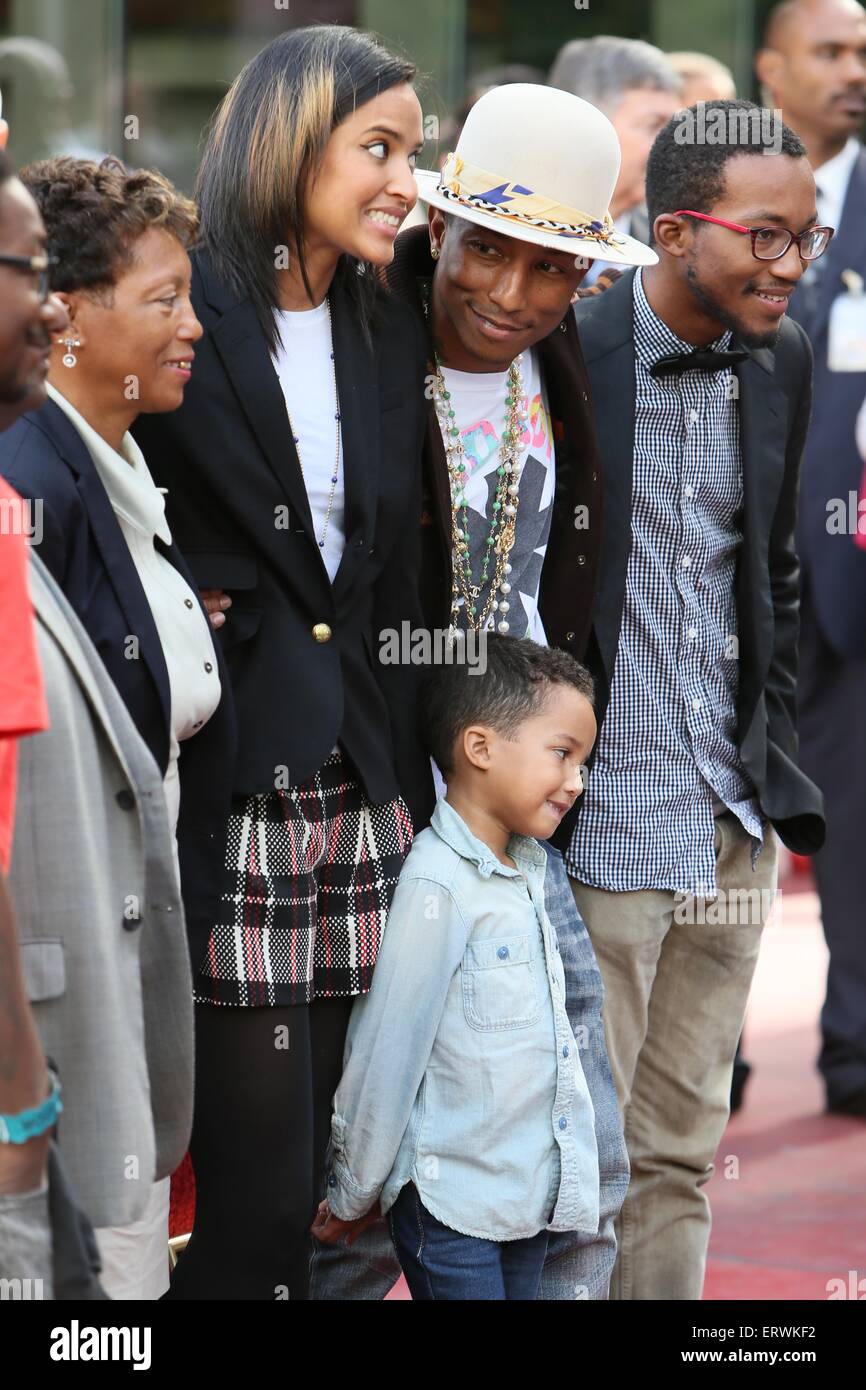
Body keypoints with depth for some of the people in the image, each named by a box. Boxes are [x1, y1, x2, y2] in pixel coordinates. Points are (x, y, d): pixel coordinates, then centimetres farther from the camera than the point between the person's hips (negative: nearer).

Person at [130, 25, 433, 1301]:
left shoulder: (389, 340, 14)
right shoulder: (185, 321, -7)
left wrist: (416, 796, 15)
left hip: (361, 800, 6)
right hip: (227, 800, -6)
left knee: (332, 1163, 8)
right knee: (255, 1176, -5)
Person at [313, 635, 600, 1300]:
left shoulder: (528, 871, 11)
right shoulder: (437, 885, -15)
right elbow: (386, 1049, -11)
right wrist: (352, 1195, -5)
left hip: (533, 1193, 8)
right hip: (451, 1200, -8)